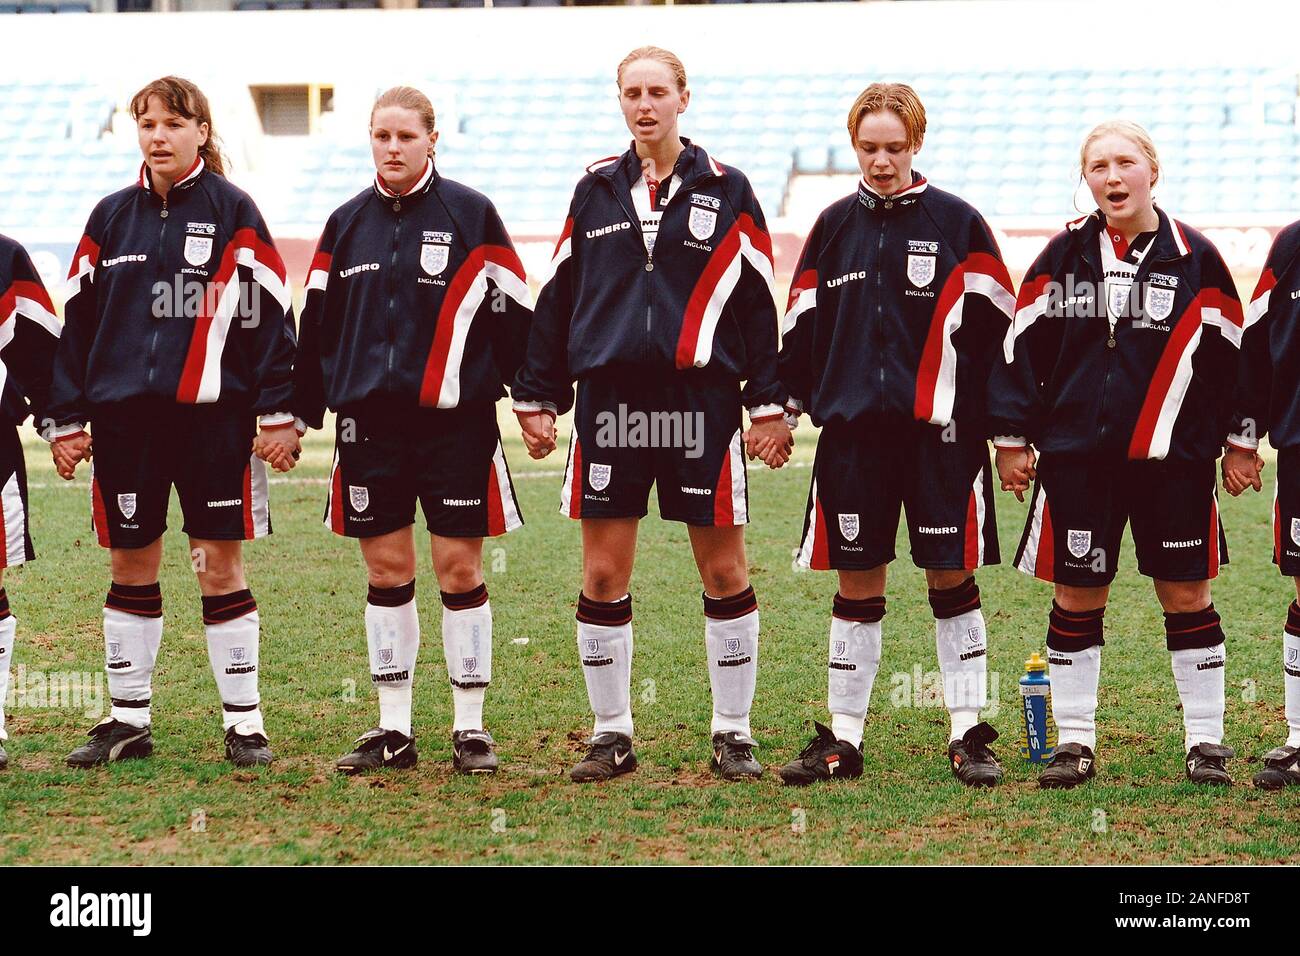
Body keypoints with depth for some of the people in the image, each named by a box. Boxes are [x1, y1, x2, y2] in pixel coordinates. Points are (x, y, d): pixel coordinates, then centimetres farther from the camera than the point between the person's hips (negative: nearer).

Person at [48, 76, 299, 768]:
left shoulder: (233, 211, 0)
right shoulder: (110, 217, 10)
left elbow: (268, 312, -2)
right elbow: (78, 318, 12)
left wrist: (277, 410, -7)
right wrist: (69, 418, 8)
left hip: (213, 412, -3)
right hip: (123, 416, 3)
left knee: (220, 565, -1)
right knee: (130, 566, 8)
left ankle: (243, 722, 6)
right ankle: (127, 719, 17)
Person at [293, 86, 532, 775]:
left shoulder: (470, 214, -1)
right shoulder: (347, 224, 11)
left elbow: (511, 310, -1)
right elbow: (317, 323, 14)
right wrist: (300, 412, 12)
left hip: (455, 416, -3)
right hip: (368, 420, 4)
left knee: (459, 566, -1)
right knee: (386, 568, 6)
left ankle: (470, 728, 8)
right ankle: (393, 729, 14)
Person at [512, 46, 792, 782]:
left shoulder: (725, 190, 2)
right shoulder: (597, 190, 9)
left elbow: (756, 300, 2)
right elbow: (558, 298, 12)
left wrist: (769, 405, -1)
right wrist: (539, 397, 9)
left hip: (702, 400, -2)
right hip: (610, 399, 2)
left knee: (724, 569, 3)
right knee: (603, 574, 2)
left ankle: (734, 735, 14)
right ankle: (613, 735, 14)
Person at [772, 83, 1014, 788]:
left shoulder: (957, 224, 1)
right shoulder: (833, 226, 10)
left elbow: (992, 324, 1)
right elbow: (800, 325, 14)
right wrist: (787, 406, 8)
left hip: (940, 427, -2)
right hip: (851, 429, 3)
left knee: (952, 578, 1)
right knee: (856, 584, 6)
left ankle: (968, 736, 9)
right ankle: (843, 738, 13)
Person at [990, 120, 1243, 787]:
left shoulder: (1194, 258, 1)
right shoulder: (1063, 256, 4)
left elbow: (1230, 351, 6)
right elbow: (1023, 345, 6)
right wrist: (1012, 436, 2)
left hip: (1174, 456, -1)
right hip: (1076, 454, 1)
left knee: (1186, 595, 4)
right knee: (1076, 596, 5)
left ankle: (1205, 741, 14)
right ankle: (1075, 741, 14)